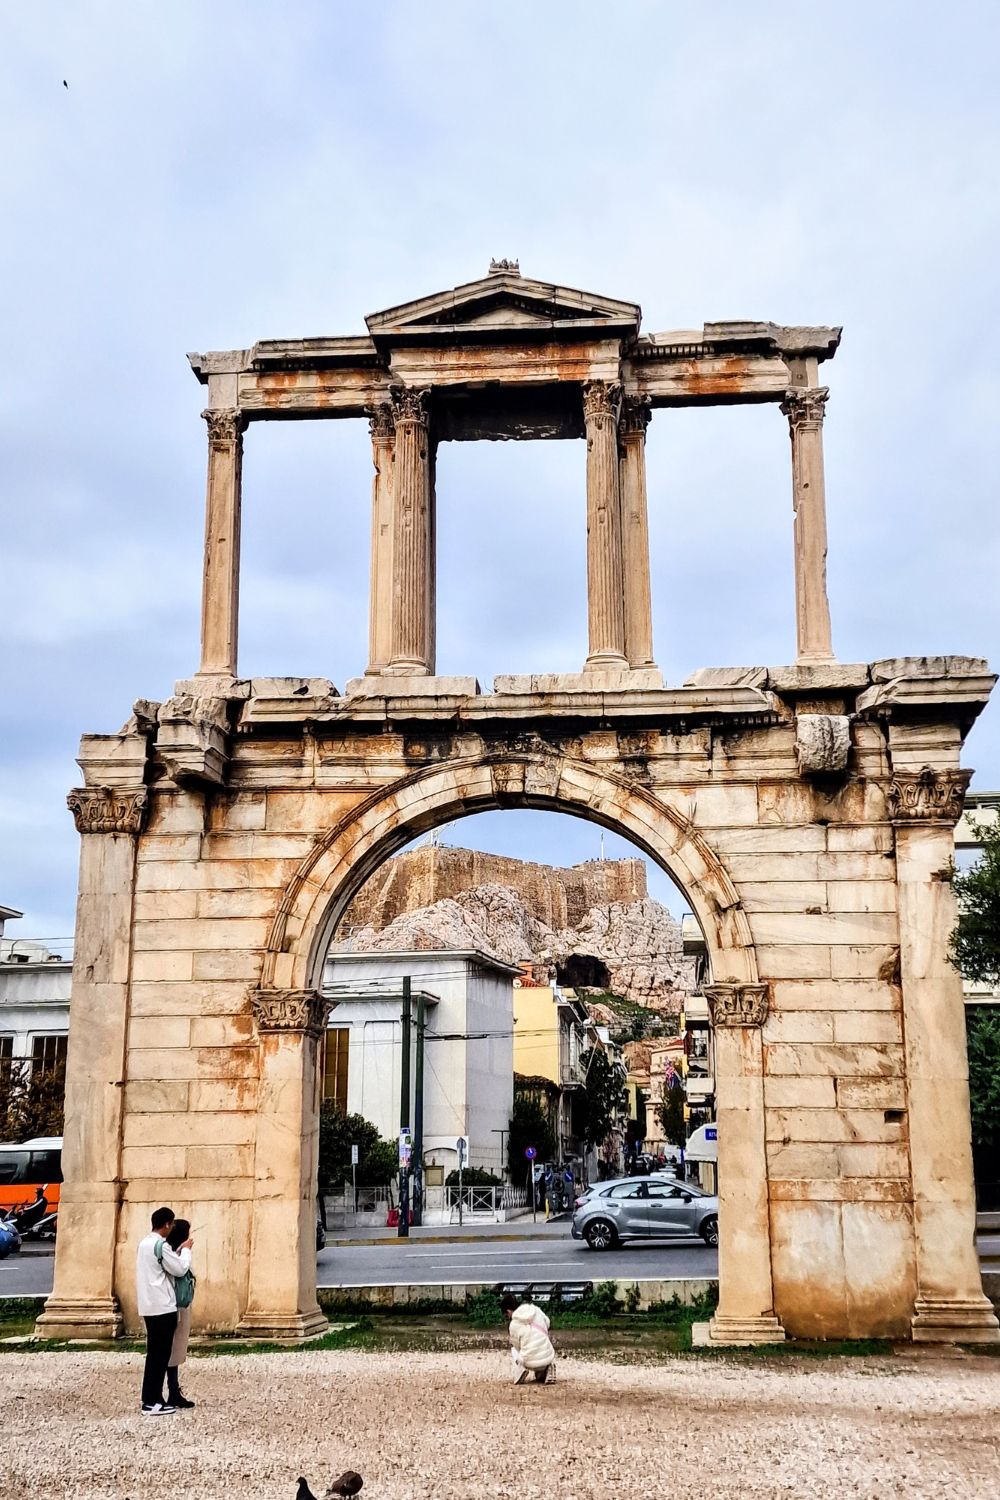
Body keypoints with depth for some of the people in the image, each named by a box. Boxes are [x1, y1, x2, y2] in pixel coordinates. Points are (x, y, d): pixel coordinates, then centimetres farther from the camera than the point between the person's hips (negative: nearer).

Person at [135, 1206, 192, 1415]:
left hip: (150, 1306, 10)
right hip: (162, 1307, -10)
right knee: (160, 1355, -4)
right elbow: (180, 1269, -11)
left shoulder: (145, 1243, 13)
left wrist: (179, 1250, 17)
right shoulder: (160, 1245, -17)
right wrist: (186, 1250, 3)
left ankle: (150, 1399, 16)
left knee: (154, 1354, 13)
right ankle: (152, 1403, -2)